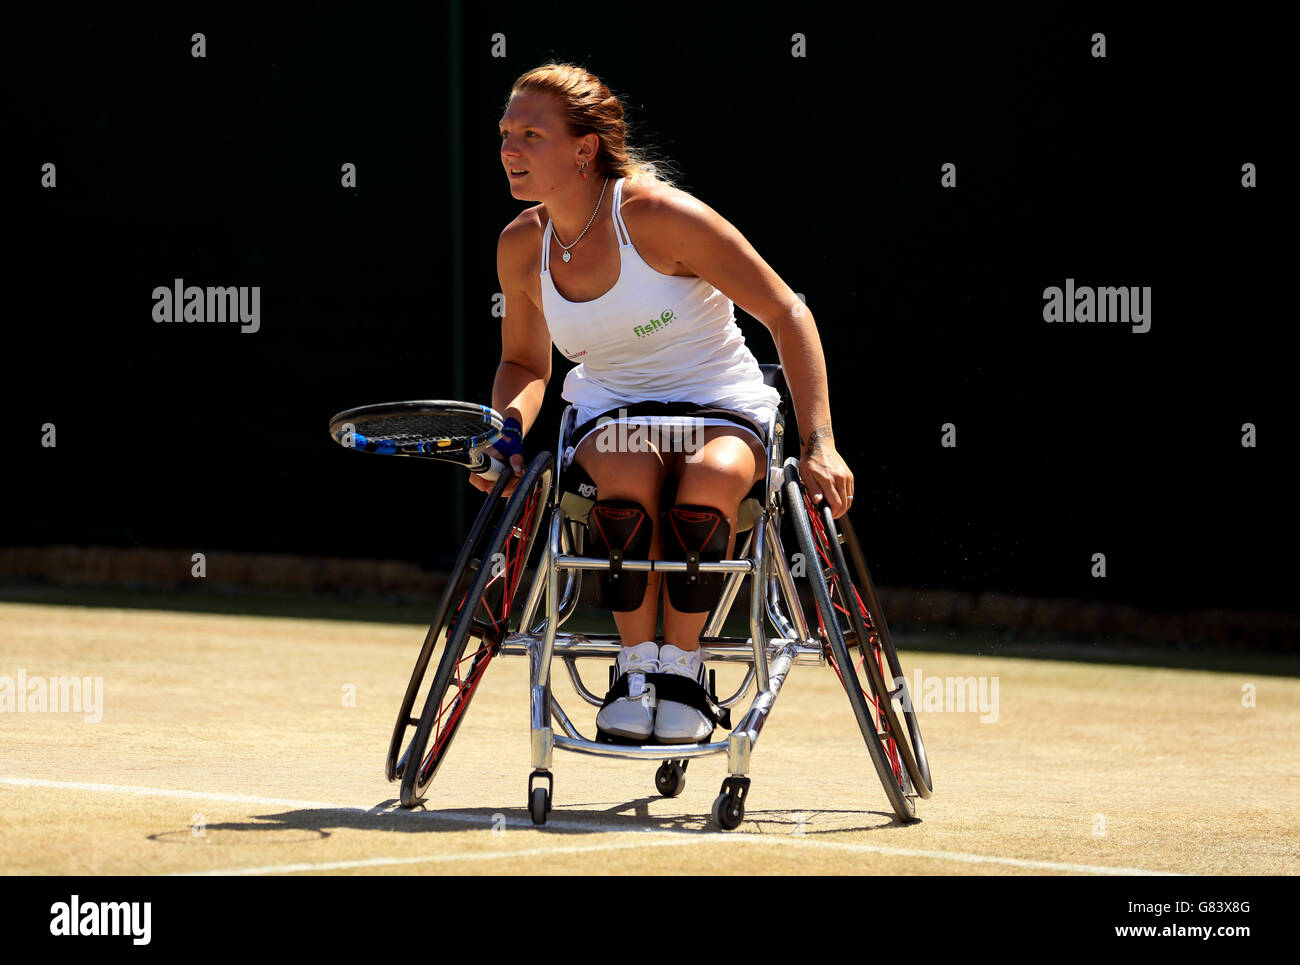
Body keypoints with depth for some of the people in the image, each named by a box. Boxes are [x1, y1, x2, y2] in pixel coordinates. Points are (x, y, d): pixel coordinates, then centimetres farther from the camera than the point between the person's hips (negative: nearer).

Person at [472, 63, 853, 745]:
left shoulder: (657, 214, -17)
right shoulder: (521, 246, -1)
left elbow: (787, 315, -13)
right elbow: (525, 363, 17)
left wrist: (818, 444, -21)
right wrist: (509, 430, -7)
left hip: (722, 409, -3)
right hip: (611, 416, 3)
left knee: (710, 478, -38)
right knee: (628, 478, -35)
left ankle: (681, 667, -18)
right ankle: (635, 665, -18)